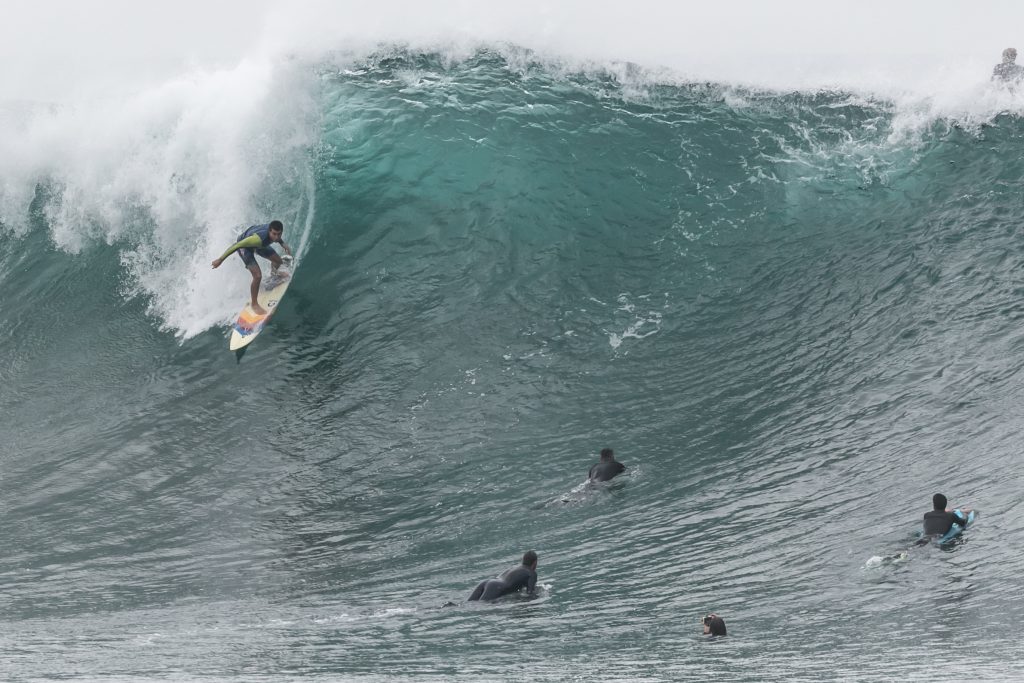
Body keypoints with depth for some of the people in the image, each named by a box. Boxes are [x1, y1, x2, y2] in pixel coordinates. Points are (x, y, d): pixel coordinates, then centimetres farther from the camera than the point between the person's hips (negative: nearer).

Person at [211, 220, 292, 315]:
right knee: (257, 276, -19)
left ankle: (273, 274, 59)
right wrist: (220, 260, -35)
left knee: (278, 260, 20)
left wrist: (283, 244, -3)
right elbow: (237, 245, -40)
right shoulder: (259, 238, -48)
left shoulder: (275, 228, -29)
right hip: (244, 245, -7)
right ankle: (254, 304, 4)